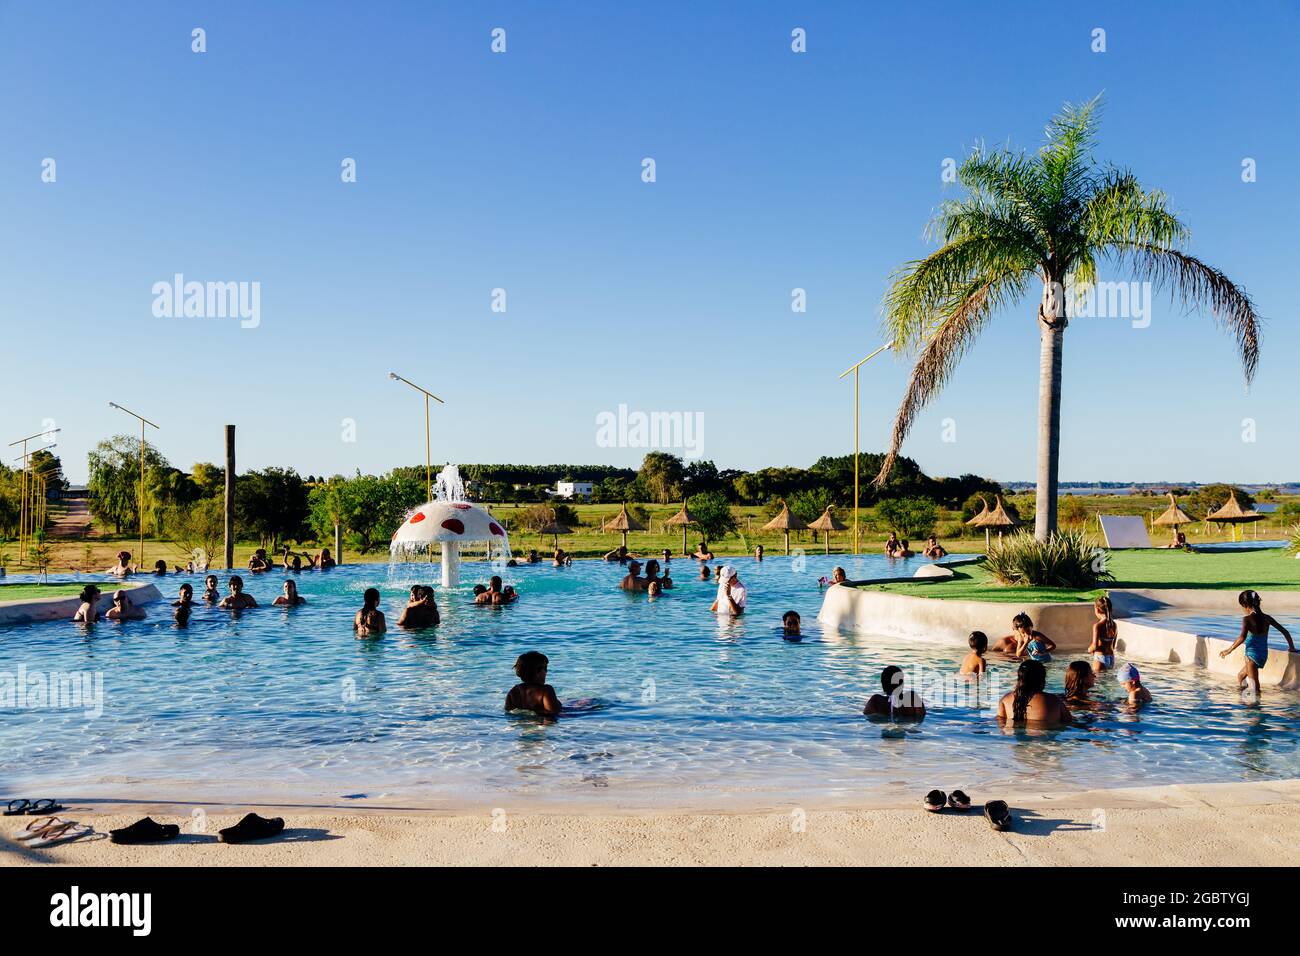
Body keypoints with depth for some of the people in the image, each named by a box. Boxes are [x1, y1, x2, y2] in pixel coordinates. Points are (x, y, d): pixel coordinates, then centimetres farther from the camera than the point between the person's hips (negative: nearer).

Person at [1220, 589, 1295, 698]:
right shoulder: (1266, 618, 8)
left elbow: (1242, 637, -24)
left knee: (1254, 686, -5)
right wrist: (1292, 647, 24)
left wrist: (1229, 650, -17)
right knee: (1240, 675, 27)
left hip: (1253, 654, -7)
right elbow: (1285, 632, 12)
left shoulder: (1247, 619, -10)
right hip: (1264, 655, 7)